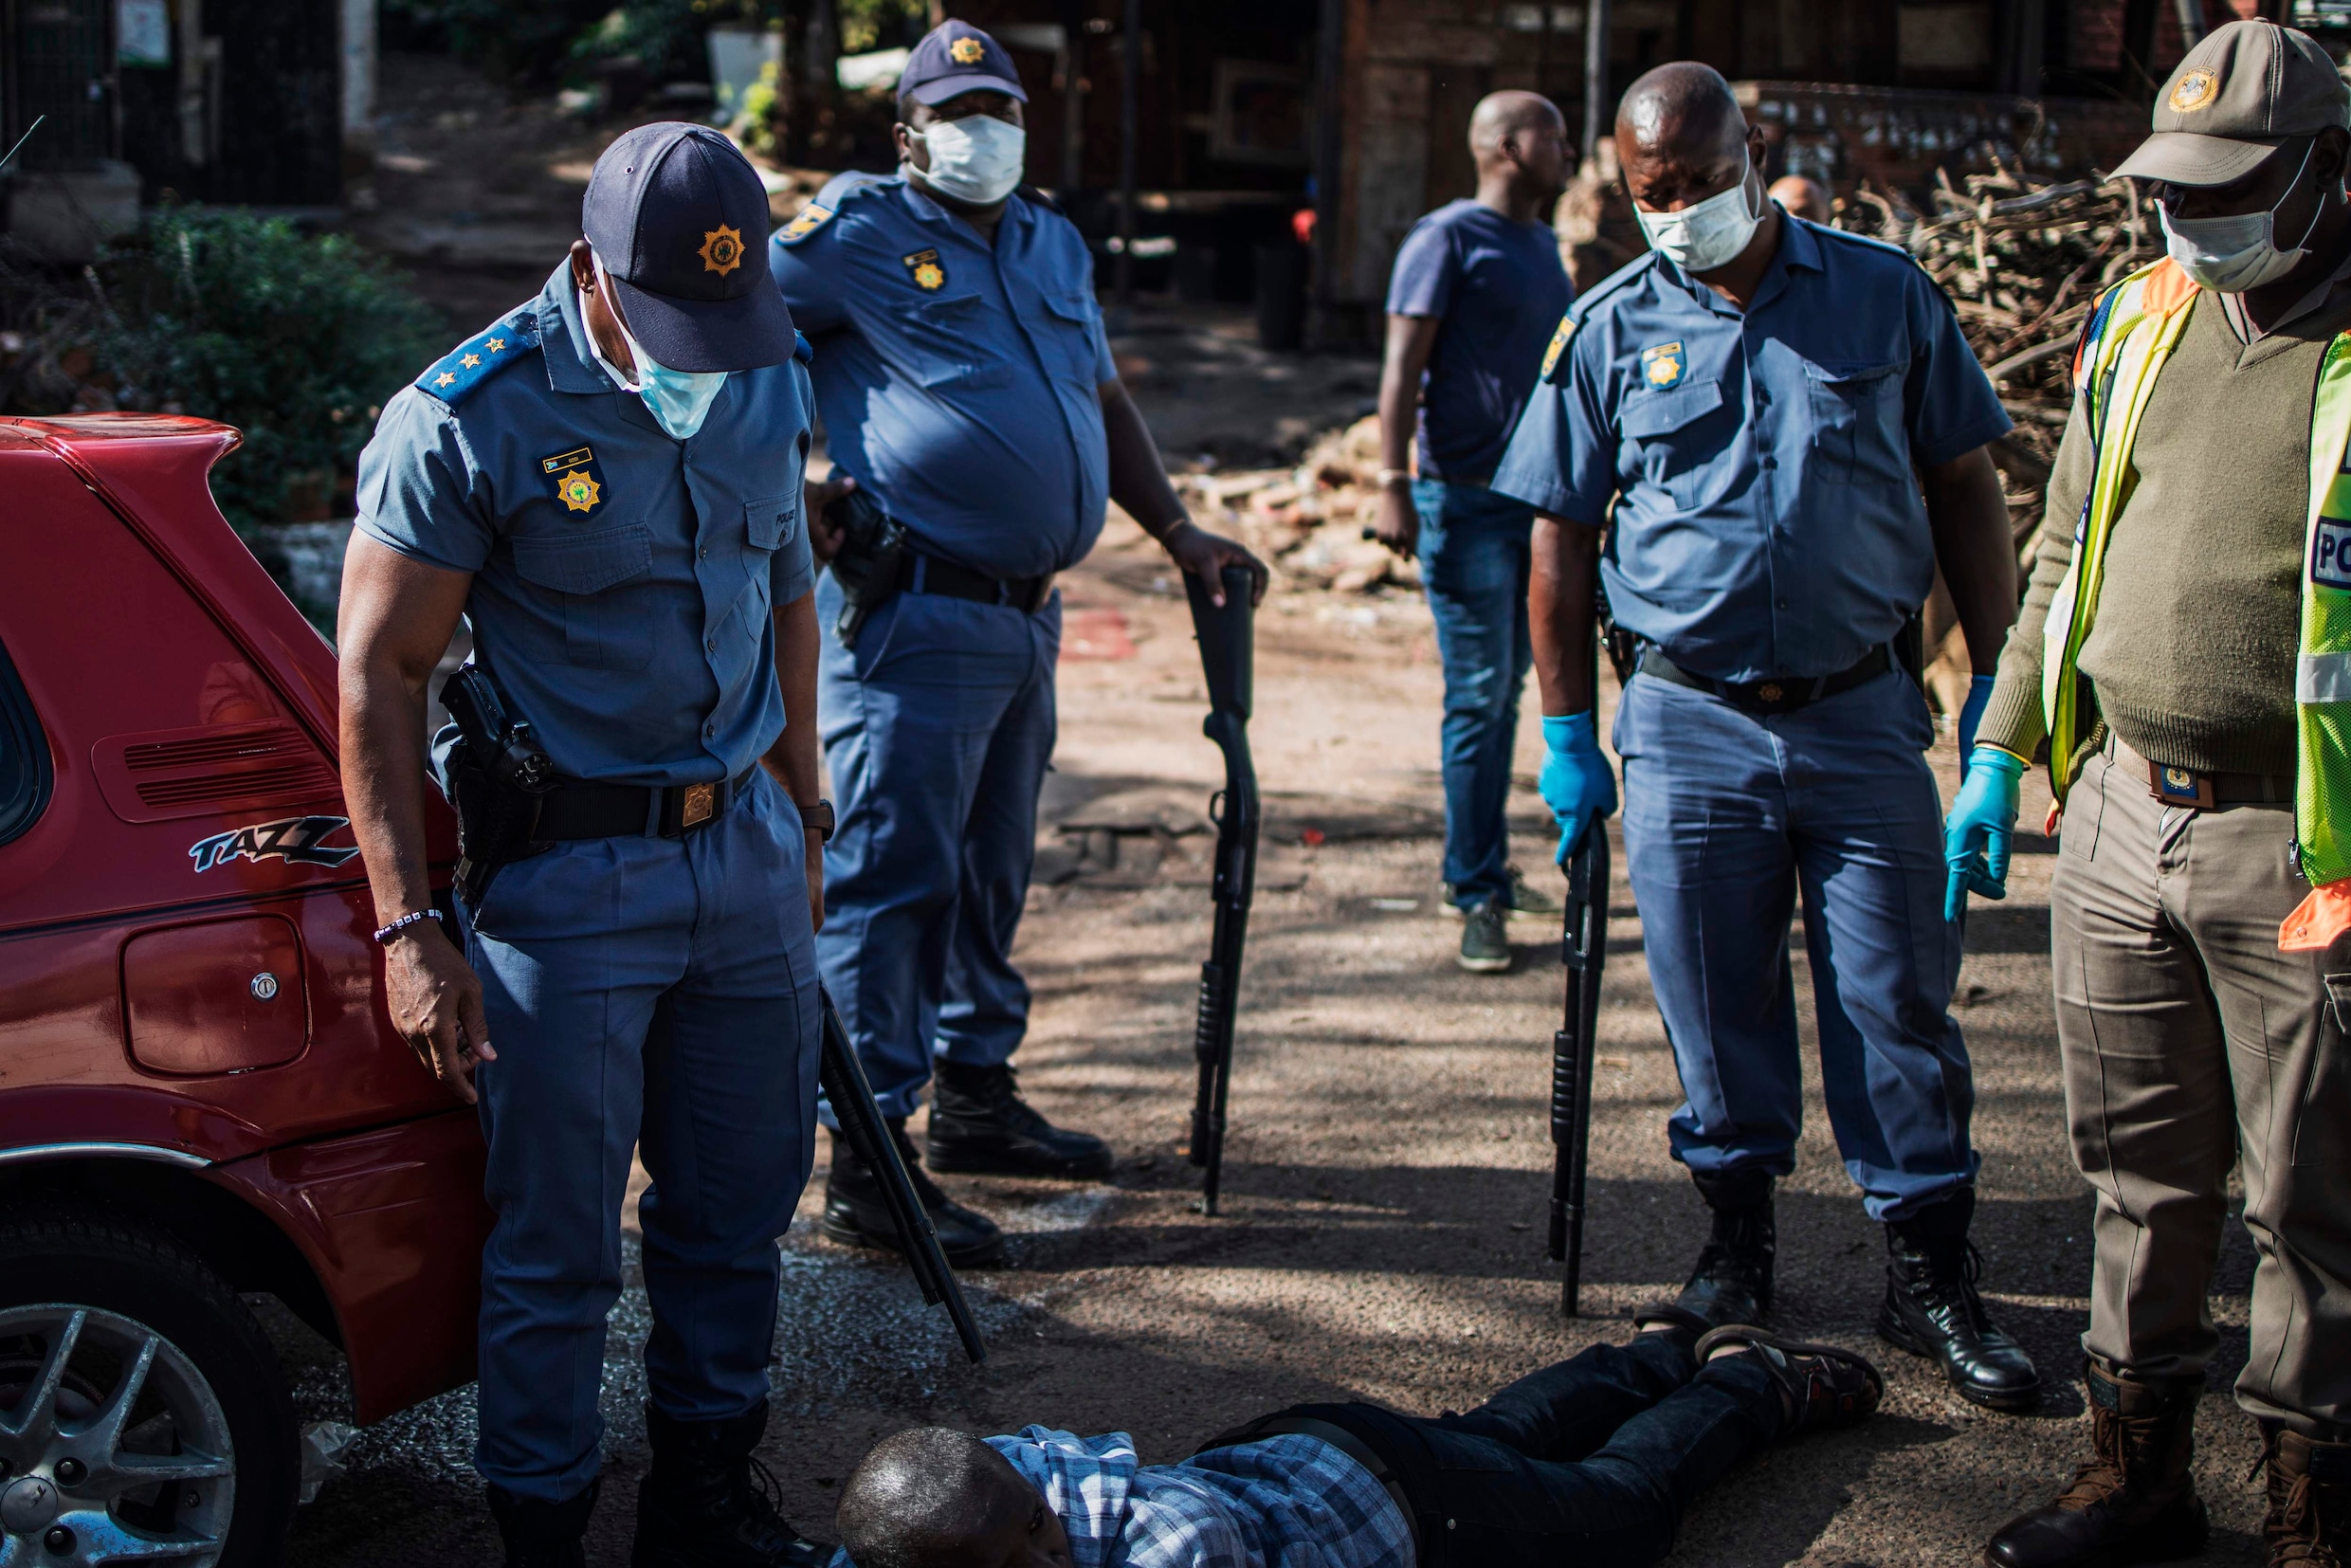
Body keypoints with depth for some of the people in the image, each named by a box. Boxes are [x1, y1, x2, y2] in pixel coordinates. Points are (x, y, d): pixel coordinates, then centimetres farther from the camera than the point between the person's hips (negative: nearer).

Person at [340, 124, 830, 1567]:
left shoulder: (771, 378, 4)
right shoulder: (469, 421, -15)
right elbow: (379, 677, -12)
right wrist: (410, 929, -15)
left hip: (747, 851, 6)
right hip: (570, 879, -5)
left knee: (738, 1212, 14)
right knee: (556, 1249, 2)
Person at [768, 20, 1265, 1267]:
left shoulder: (1054, 247, 18)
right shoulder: (858, 235, -5)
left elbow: (1105, 402, 25)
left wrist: (1180, 535, 17)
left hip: (1024, 616, 8)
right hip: (914, 613, -8)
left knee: (990, 870, 17)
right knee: (895, 873, -8)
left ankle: (976, 1097, 31)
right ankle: (867, 1162, -5)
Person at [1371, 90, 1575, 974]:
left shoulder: (1543, 245, 17)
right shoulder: (1450, 239, -7)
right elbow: (1404, 364, -12)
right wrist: (1392, 484, -21)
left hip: (1537, 496, 8)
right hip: (1465, 496, -8)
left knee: (1505, 692, 12)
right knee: (1477, 695, -6)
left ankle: (1480, 874, 20)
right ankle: (1477, 896, -2)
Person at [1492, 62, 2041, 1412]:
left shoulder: (1887, 297, 2)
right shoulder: (1612, 328, 3)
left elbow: (1965, 492, 7)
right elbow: (1563, 538, 9)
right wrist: (1567, 733, 7)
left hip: (1864, 713, -1)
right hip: (1690, 723, 1)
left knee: (1899, 1001, 2)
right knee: (1717, 1005, 9)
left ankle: (1931, 1272, 13)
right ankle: (1738, 1234, 27)